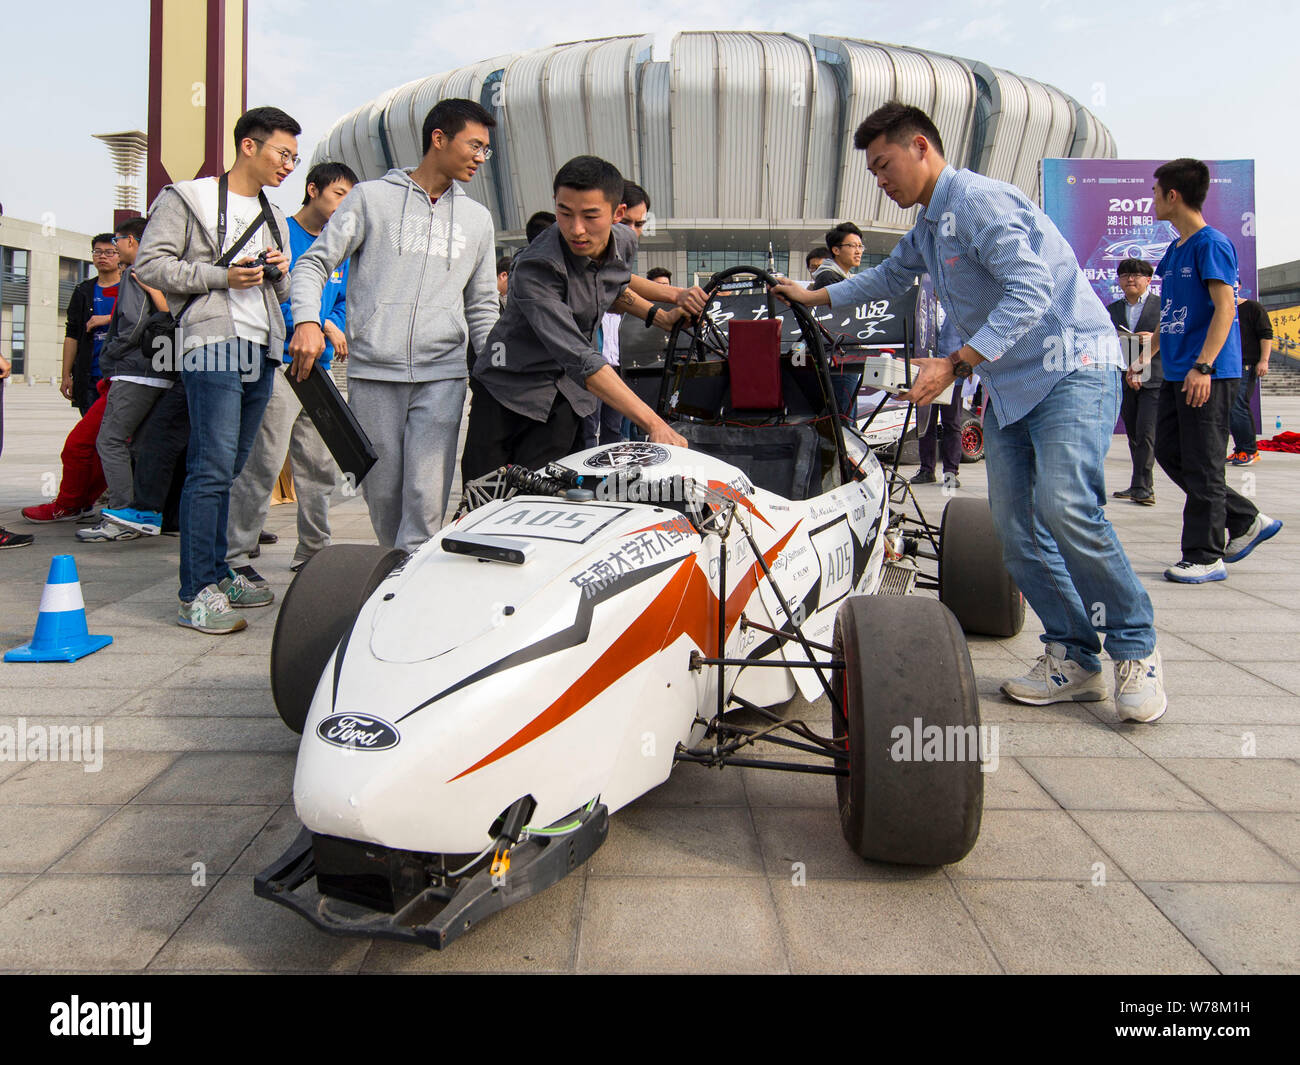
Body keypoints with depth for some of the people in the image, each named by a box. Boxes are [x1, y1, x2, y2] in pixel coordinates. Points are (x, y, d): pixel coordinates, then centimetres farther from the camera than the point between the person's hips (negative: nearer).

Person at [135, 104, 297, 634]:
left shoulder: (274, 218, 24)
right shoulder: (188, 198, 3)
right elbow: (149, 264, -5)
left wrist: (280, 272, 4)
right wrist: (223, 276, -14)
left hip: (261, 352, 7)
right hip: (214, 345, -7)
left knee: (228, 469, 9)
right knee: (213, 467, -14)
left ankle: (217, 574, 16)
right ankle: (196, 593, -12)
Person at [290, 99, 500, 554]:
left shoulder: (477, 218, 19)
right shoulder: (372, 198, 9)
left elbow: (482, 307, 22)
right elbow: (314, 263, 6)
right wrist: (307, 321, -13)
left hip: (442, 374, 2)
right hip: (372, 372, -1)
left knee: (427, 494, -11)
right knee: (381, 490, 3)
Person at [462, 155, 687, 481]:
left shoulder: (624, 242, -6)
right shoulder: (535, 267, -28)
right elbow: (579, 358, -37)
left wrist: (660, 316, 8)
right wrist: (653, 423, -43)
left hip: (569, 395, 4)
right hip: (511, 384, -4)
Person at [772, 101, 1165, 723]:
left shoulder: (979, 200, -12)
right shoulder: (927, 228, 19)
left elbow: (1030, 291, -23)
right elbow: (888, 277, 40)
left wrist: (955, 364, -26)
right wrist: (814, 297, 44)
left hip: (1071, 368, -9)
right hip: (1007, 384, 9)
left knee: (1064, 505, -25)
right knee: (1014, 525, -2)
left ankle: (1135, 649, -8)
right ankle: (1073, 659, 5)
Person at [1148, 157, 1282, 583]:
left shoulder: (1212, 243, -10)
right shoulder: (1174, 250, 16)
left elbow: (1225, 307, -18)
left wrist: (1203, 366, -26)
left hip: (1209, 376, -9)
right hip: (1176, 373, 9)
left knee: (1201, 465, -5)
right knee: (1169, 453, 12)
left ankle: (1205, 557, 4)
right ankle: (1246, 521, 23)